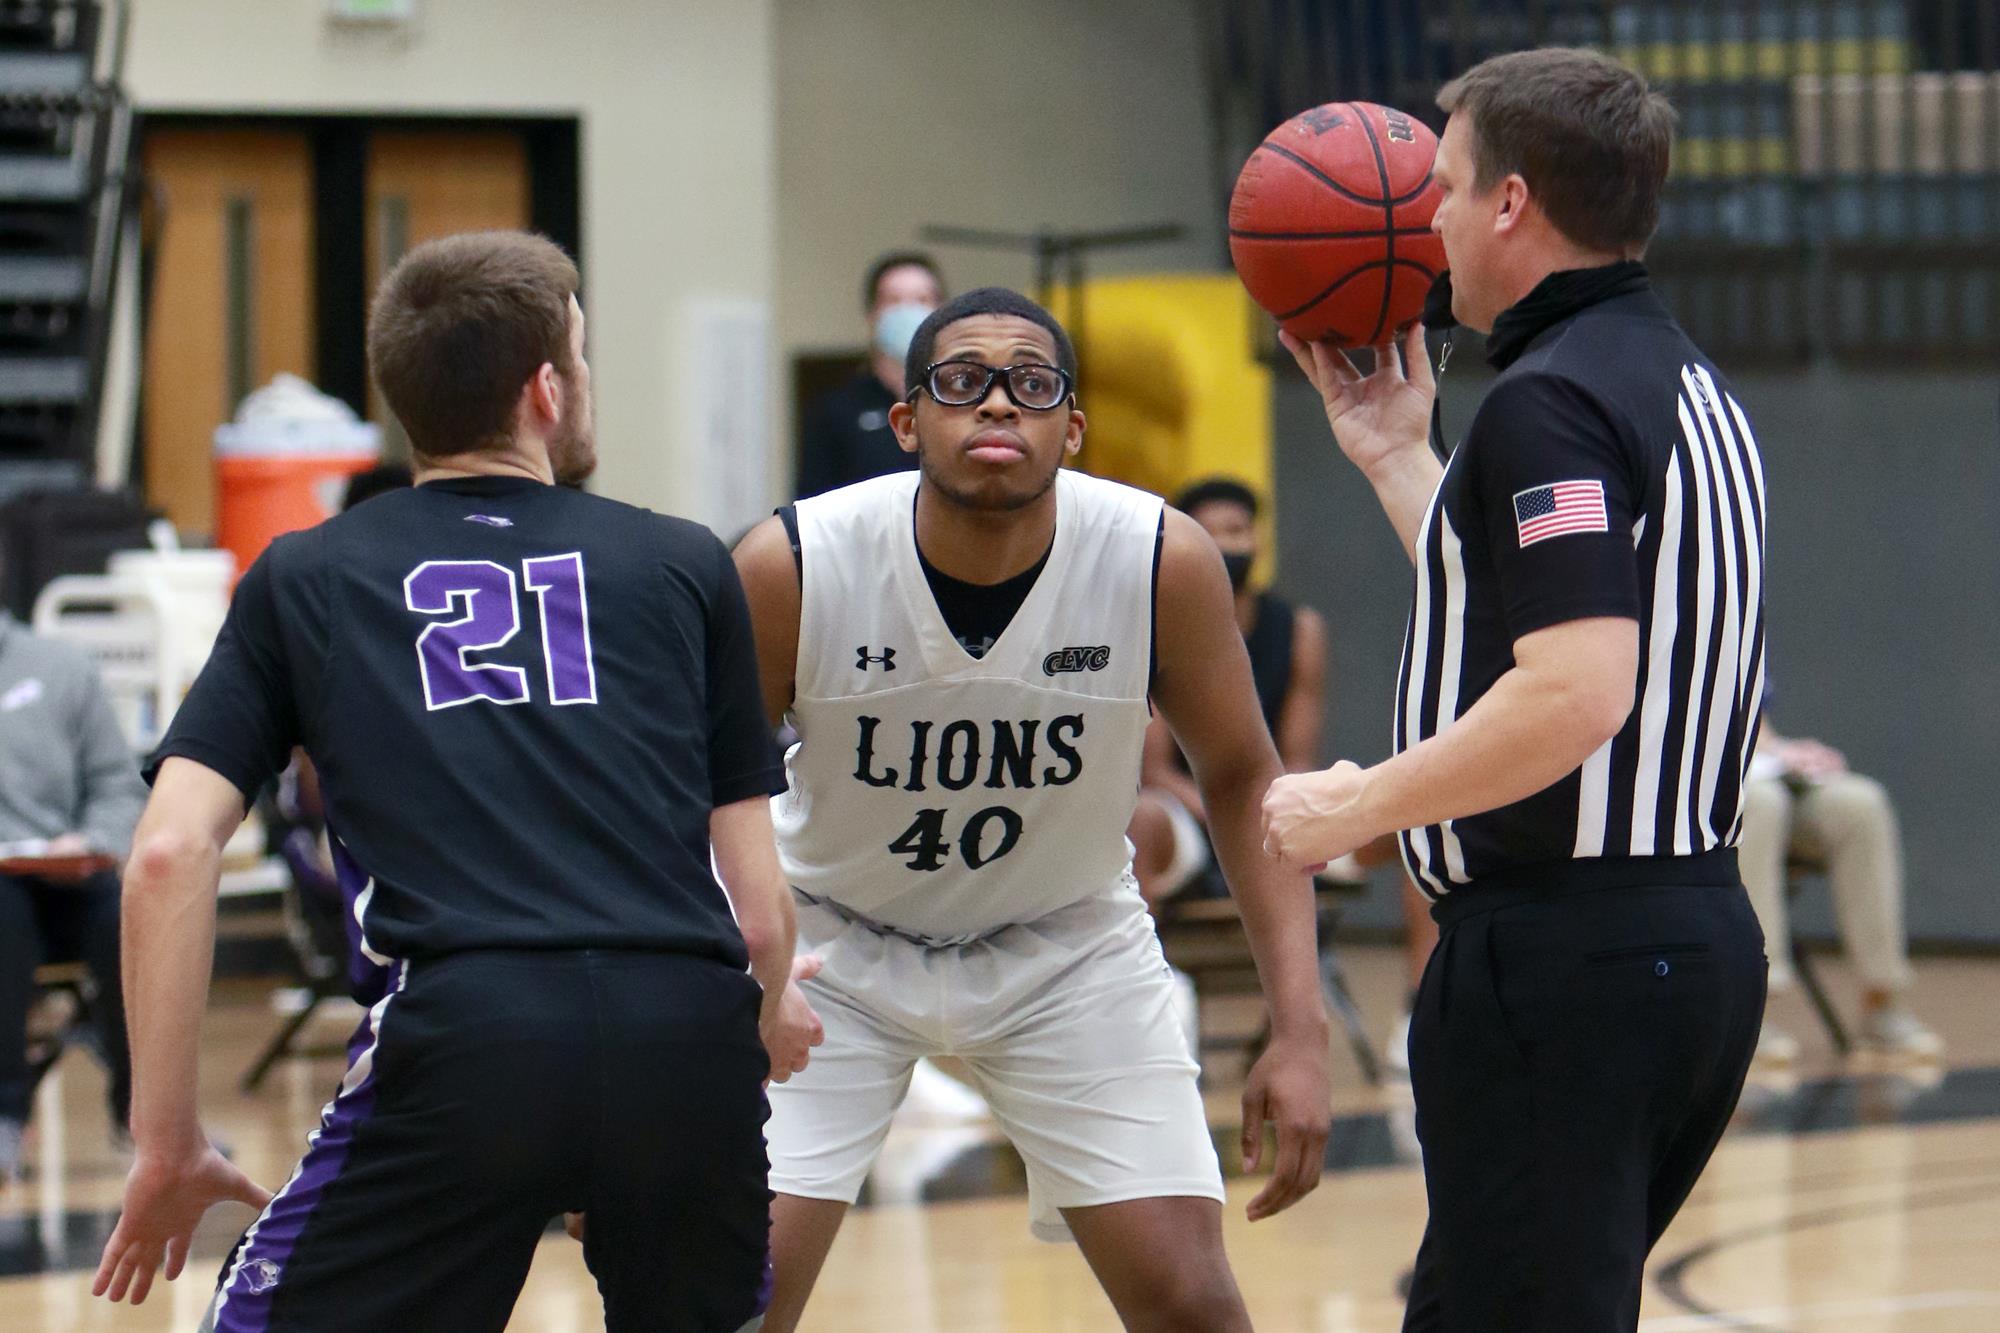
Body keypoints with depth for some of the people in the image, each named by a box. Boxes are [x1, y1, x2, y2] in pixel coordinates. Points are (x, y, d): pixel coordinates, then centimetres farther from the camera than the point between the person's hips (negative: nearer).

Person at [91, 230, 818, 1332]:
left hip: (459, 1036, -2)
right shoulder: (686, 567, 20)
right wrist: (770, 1009, 41)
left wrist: (167, 1140, 13)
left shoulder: (302, 580, 19)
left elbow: (170, 853, 7)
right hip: (687, 1039, 2)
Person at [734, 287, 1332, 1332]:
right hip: (831, 941, -1)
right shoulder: (792, 568, -25)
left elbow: (1242, 780, -8)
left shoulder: (1164, 563, -22)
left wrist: (1298, 1033, -15)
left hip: (1068, 944, 1)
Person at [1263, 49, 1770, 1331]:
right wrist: (1394, 455, 31)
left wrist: (1360, 806, -14)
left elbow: (1575, 693, -26)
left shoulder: (1550, 398, -15)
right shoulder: (1688, 384, 16)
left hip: (1560, 955, -10)